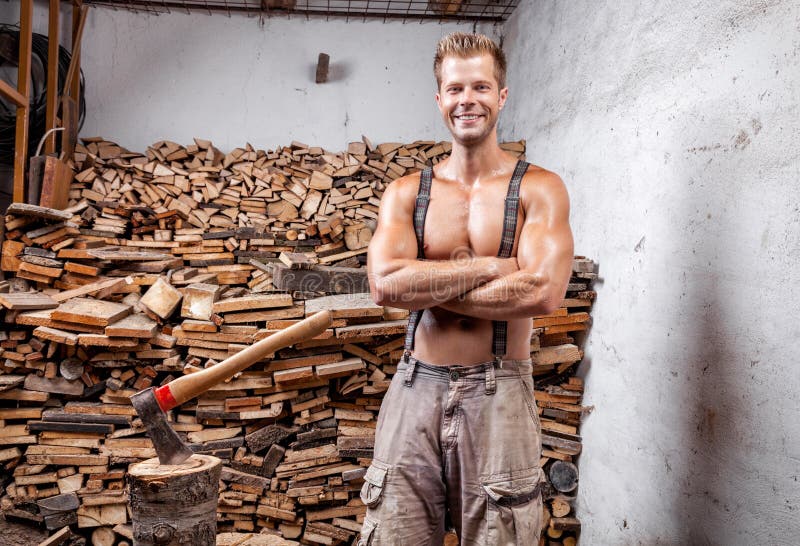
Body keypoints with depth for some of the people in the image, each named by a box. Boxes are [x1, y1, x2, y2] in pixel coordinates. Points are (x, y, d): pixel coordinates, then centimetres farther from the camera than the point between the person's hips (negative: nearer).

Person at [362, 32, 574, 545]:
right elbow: (385, 283, -9)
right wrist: (488, 267, -12)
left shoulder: (539, 188, 0)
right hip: (416, 388, 2)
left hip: (499, 393, -2)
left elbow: (543, 291, -15)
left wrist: (429, 287, -10)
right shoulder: (406, 193, 7)